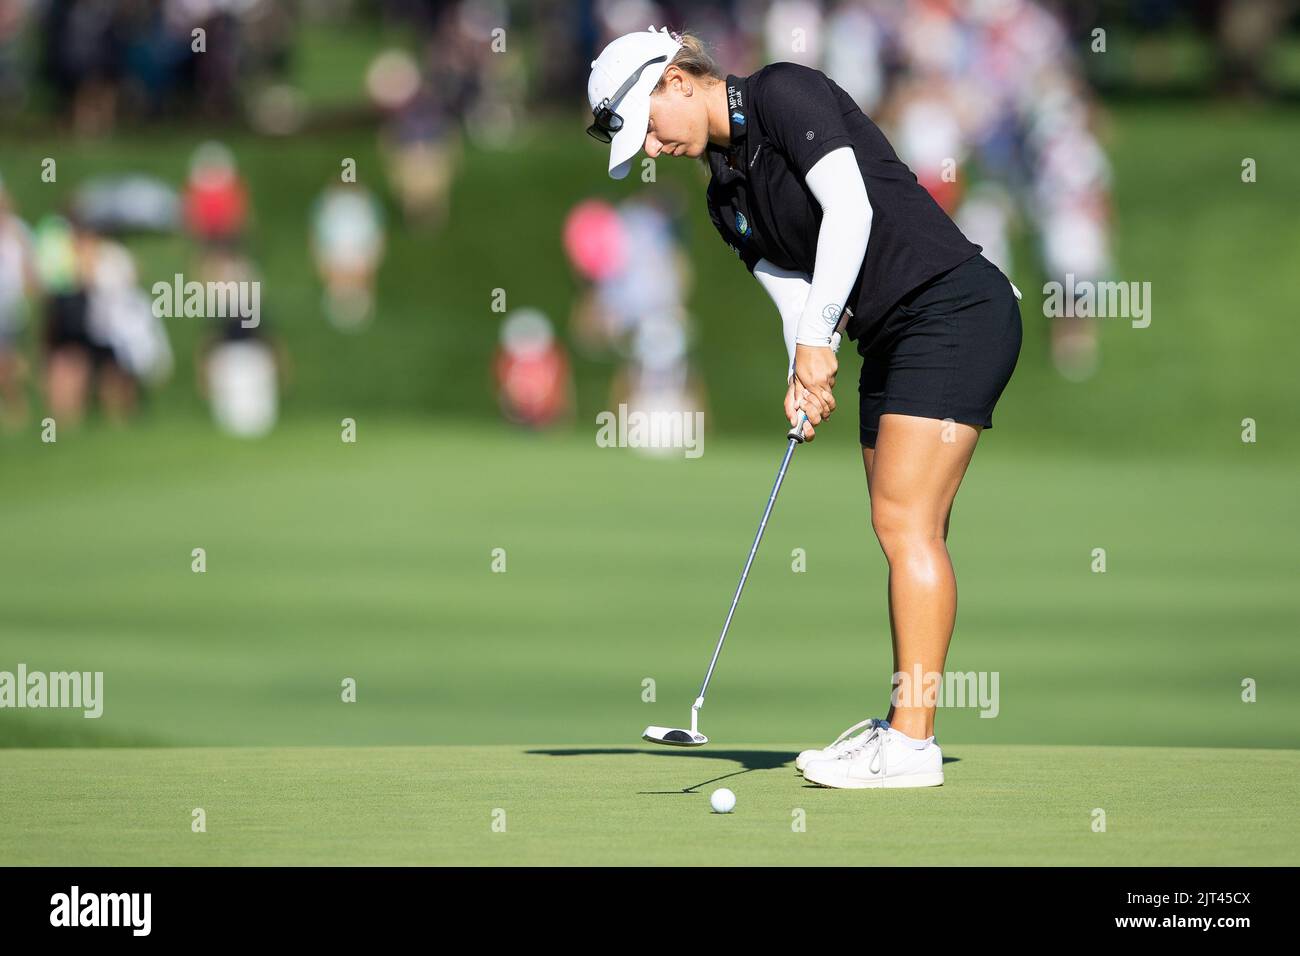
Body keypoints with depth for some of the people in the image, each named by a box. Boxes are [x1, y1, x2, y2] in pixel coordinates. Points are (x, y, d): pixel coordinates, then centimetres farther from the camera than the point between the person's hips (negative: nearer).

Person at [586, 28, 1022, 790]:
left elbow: (849, 207, -20)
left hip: (954, 306, -9)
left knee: (906, 521, -12)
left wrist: (817, 338, -19)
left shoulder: (784, 94, -10)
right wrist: (806, 380, -10)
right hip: (893, 340, 9)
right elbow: (793, 290, 9)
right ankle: (905, 721, 13)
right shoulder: (728, 197, 15)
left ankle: (912, 743, -14)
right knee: (902, 529, 9)